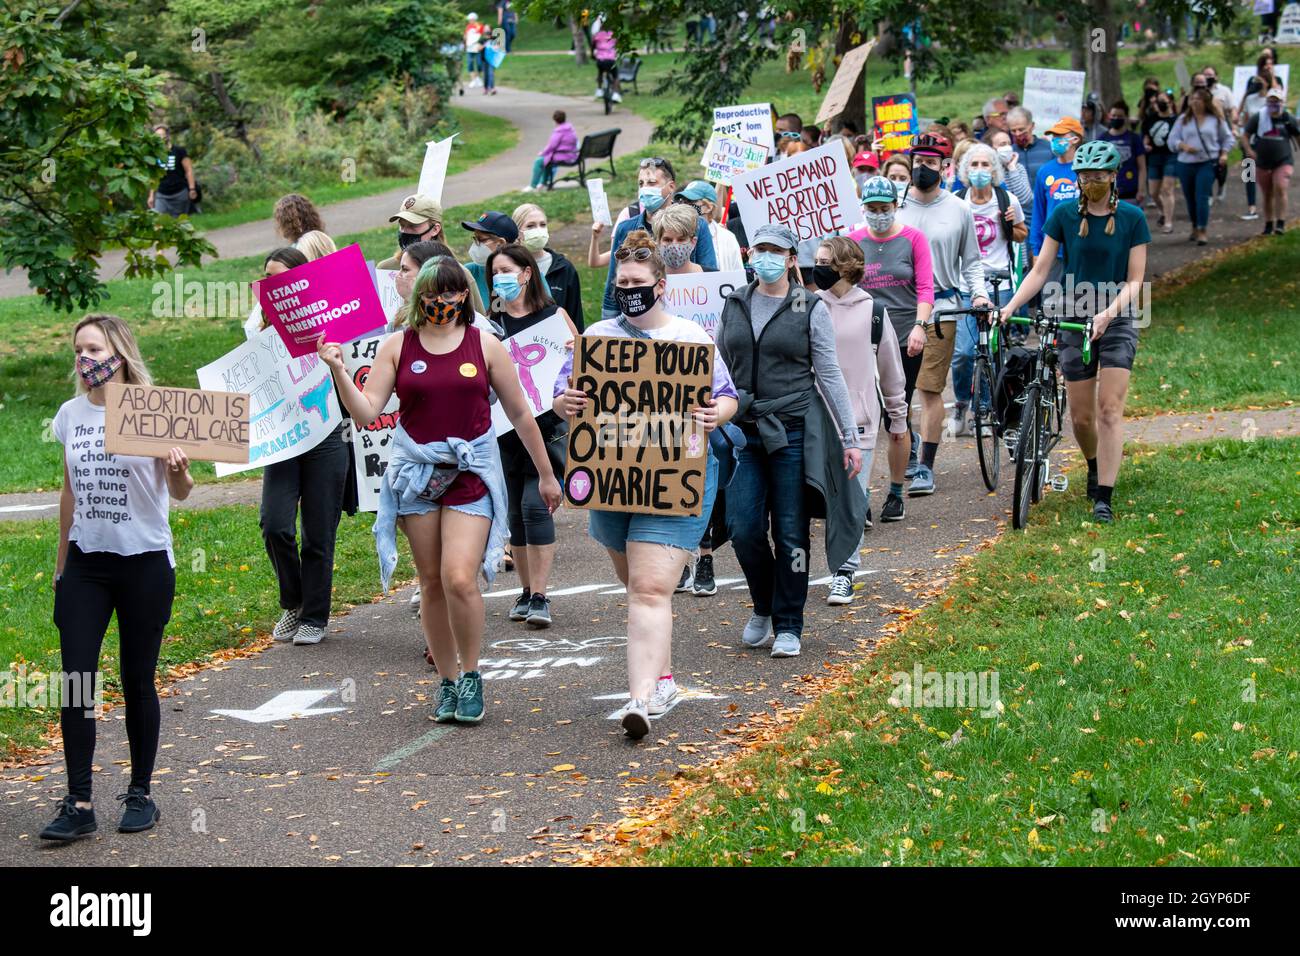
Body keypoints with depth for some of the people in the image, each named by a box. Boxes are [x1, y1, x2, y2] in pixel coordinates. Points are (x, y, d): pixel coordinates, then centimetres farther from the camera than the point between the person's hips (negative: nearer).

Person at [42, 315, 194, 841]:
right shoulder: (71, 414, 6)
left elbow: (178, 493, -12)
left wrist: (180, 473, -35)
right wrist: (60, 564, 18)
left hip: (145, 562, -3)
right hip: (86, 563, 3)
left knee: (137, 681, 4)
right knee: (76, 681, -5)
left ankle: (140, 794, 18)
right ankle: (79, 804, -3)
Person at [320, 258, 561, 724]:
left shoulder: (485, 346, 3)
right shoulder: (397, 346, 4)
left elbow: (520, 413, 10)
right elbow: (366, 412, -3)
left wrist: (546, 475, 14)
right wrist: (338, 370, -18)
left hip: (472, 472, -2)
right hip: (416, 471, 2)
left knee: (459, 578, -16)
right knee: (432, 583, 6)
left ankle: (471, 675, 4)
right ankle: (447, 682, 19)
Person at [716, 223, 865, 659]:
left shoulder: (810, 309, 1)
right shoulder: (734, 306, 10)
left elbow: (829, 374, 2)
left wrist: (850, 437, -1)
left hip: (793, 431, -3)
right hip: (743, 431, 3)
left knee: (790, 534, -1)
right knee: (743, 529, -5)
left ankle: (788, 626, 12)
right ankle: (763, 608, 20)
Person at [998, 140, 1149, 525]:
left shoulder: (1132, 218, -2)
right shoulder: (1064, 215, 0)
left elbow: (1135, 279, -4)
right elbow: (1040, 270, 0)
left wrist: (1108, 313, -20)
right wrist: (1010, 306, -13)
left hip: (1116, 322, -2)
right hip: (1075, 320, 2)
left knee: (1110, 410, -12)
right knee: (1081, 416, 5)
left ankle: (1104, 499, -13)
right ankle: (1095, 469, 35)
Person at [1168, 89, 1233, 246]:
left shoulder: (1216, 119, 5)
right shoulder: (1183, 120, 8)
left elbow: (1227, 138, 14)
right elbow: (1172, 140, 5)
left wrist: (1224, 154, -1)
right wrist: (1183, 146, -14)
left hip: (1208, 163, -3)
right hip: (1186, 164, 3)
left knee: (1202, 197, -15)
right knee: (1190, 198, 10)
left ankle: (1202, 231, -15)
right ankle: (1195, 227, 29)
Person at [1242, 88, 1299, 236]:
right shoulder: (1258, 118, -2)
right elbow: (1245, 135, 2)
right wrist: (1249, 150, -14)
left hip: (1283, 161, -2)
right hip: (1263, 162, 2)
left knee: (1280, 189, -20)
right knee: (1268, 195, 11)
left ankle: (1281, 223, -18)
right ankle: (1268, 224, 24)